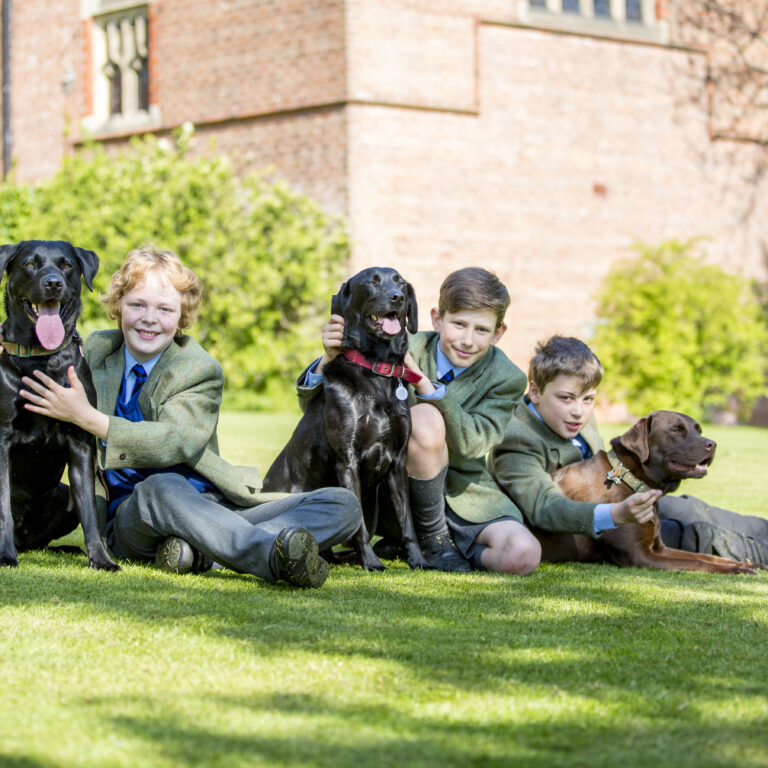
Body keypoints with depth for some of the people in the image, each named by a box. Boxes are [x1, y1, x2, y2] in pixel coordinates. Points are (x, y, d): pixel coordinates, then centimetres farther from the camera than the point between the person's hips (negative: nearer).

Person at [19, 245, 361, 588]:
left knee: (343, 506, -21)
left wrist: (86, 416, -23)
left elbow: (173, 442, -21)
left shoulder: (201, 371, -2)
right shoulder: (95, 351, 9)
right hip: (130, 518, 0)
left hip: (212, 512, 1)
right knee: (161, 487, -40)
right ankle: (278, 559, -55)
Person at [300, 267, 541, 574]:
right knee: (426, 419, -33)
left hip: (466, 498, 2)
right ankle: (433, 541, -12)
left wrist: (423, 383, -30)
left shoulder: (507, 379, -5)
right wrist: (329, 359, -29)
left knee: (523, 556, -27)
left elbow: (468, 448, -21)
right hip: (398, 496, -2)